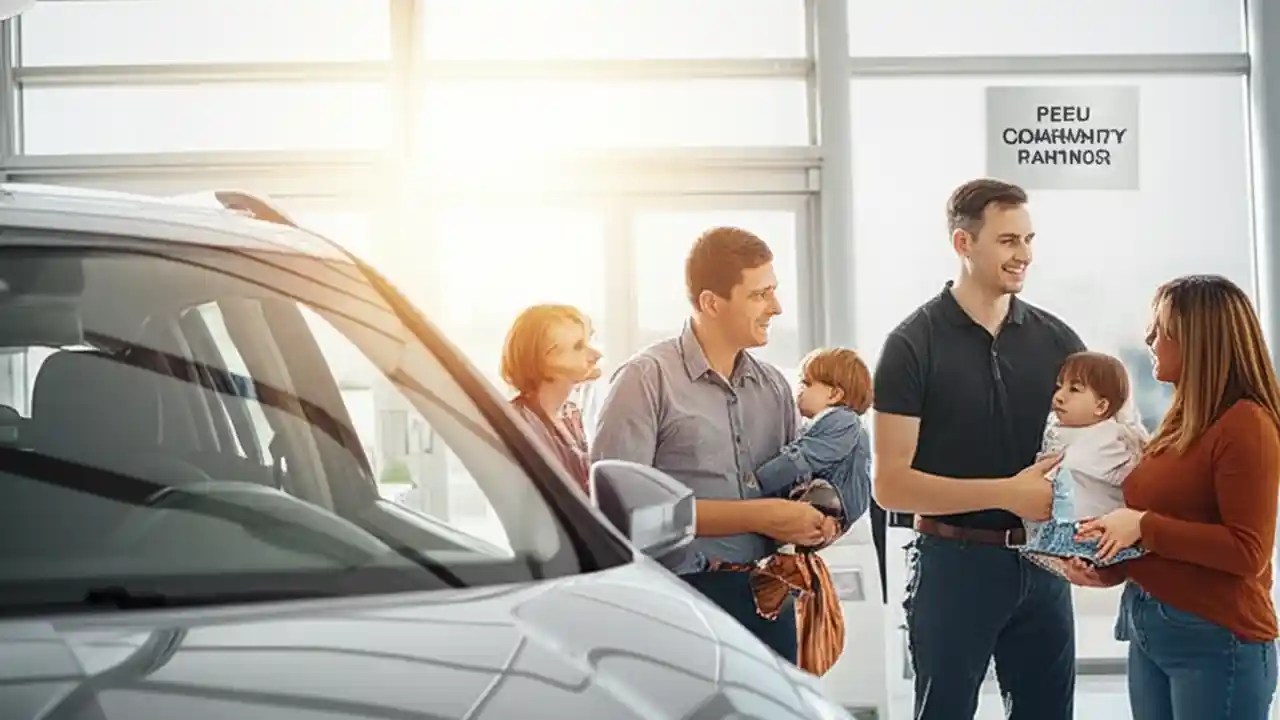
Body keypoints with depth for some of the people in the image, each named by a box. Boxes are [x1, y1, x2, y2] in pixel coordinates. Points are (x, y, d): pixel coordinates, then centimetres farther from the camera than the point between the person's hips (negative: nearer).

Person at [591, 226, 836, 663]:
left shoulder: (773, 385, 16)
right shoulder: (647, 379, -5)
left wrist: (816, 520, -1)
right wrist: (758, 516, -14)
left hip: (768, 598, 6)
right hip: (684, 600, -6)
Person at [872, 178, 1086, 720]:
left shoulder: (1057, 340, 5)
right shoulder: (915, 345, -7)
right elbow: (891, 486, -11)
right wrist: (1008, 494, -18)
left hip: (1042, 563, 4)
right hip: (956, 562, -4)